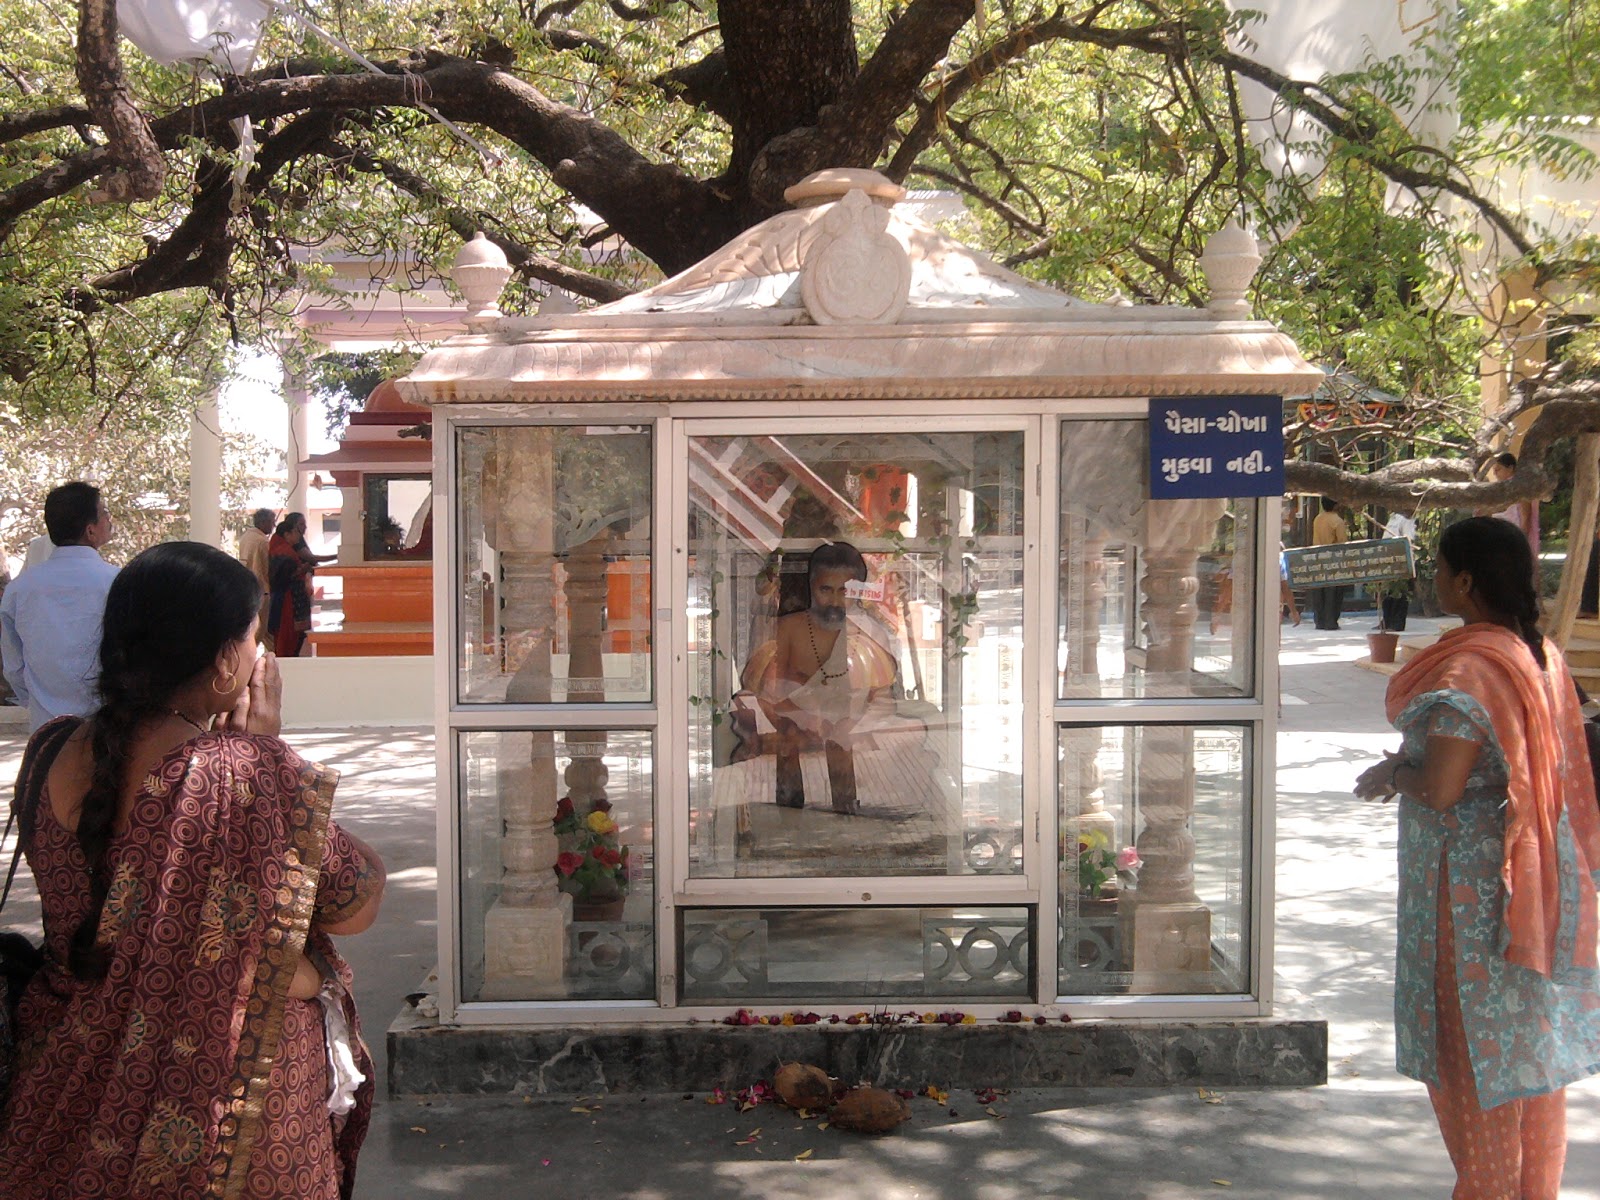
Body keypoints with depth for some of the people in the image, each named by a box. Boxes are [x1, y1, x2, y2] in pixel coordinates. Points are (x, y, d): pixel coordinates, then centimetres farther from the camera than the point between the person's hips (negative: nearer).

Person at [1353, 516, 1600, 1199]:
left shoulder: (1468, 668, -22)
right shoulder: (1542, 655, 5)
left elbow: (1440, 789, -26)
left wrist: (1390, 772, -6)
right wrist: (1409, 764, 14)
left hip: (1473, 886, -9)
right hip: (1539, 879, 9)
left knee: (1474, 1049, 5)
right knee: (1534, 1040, 17)